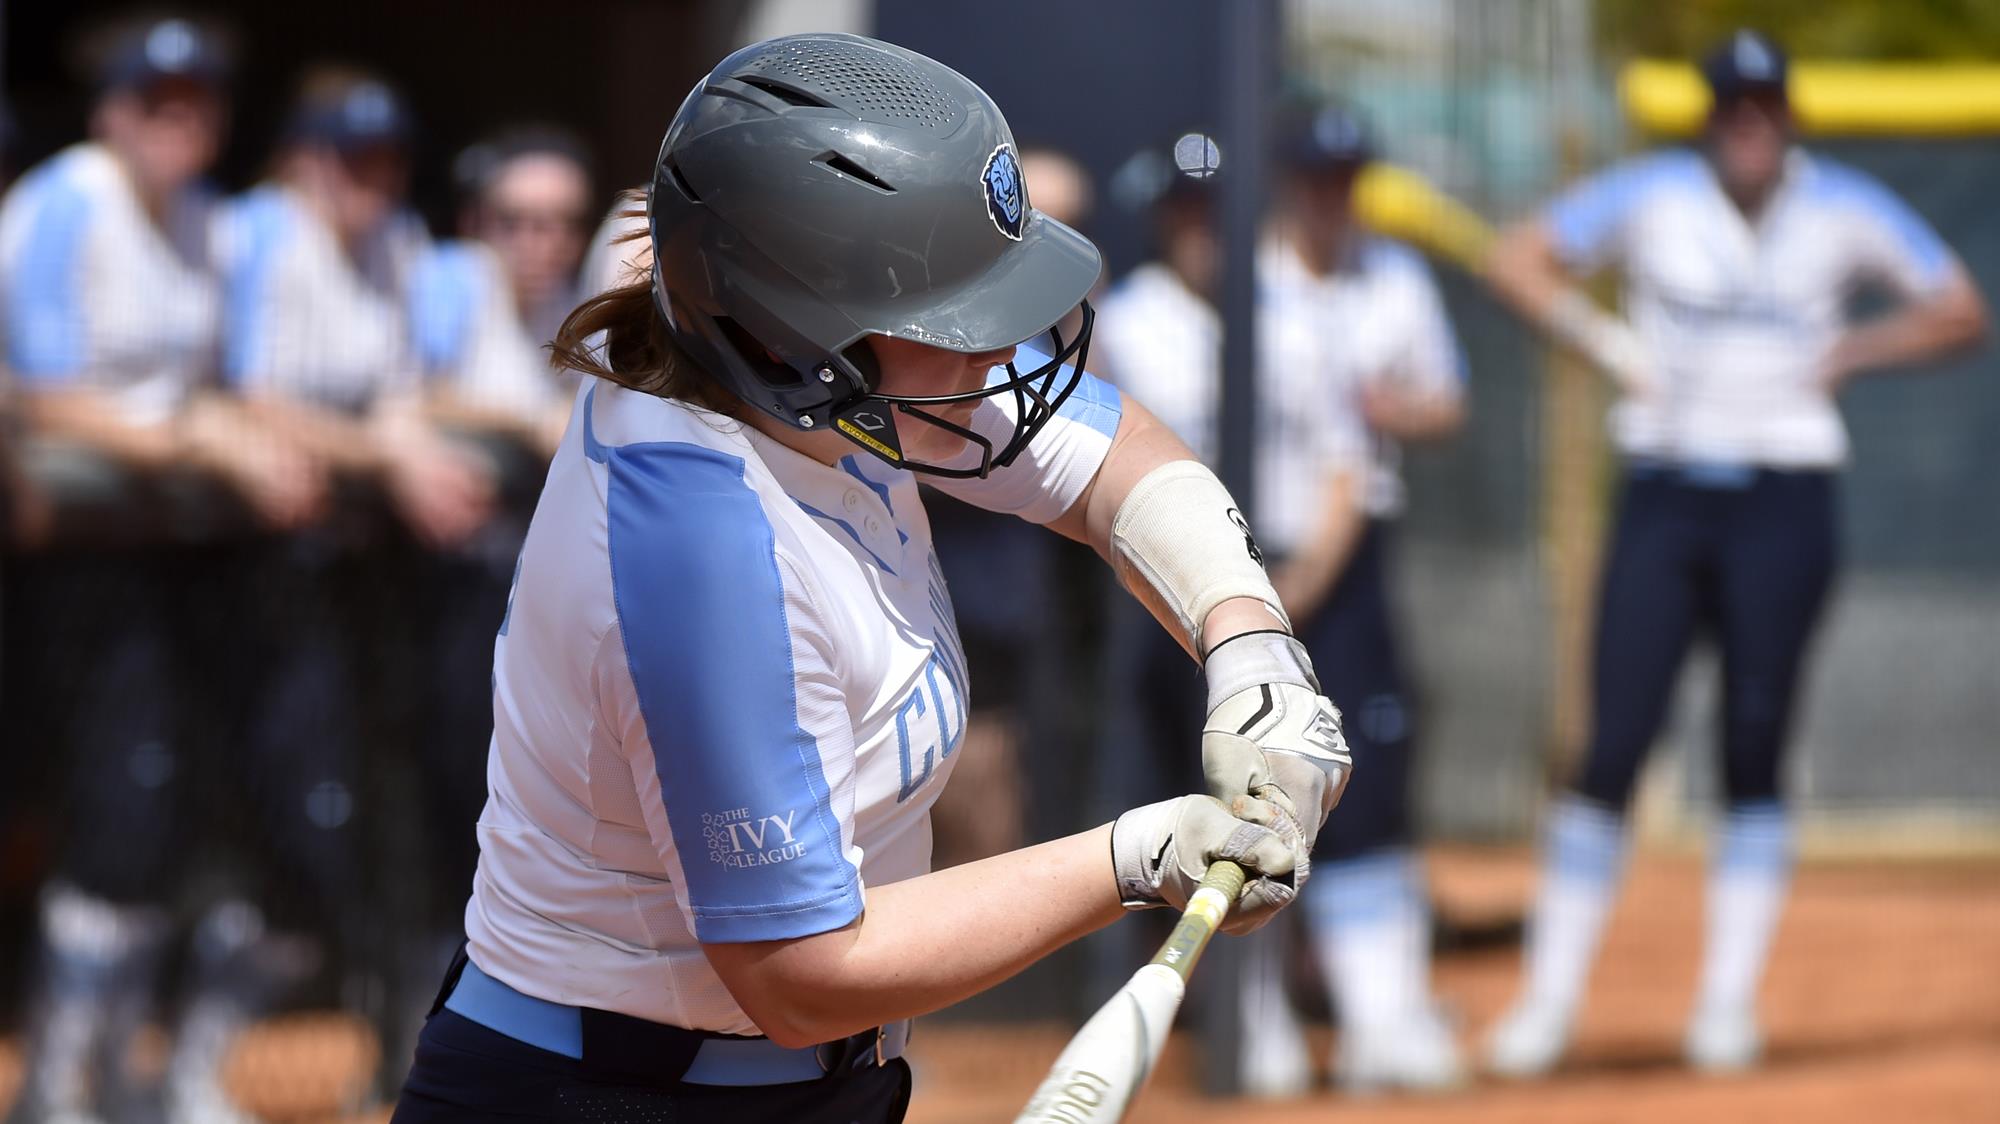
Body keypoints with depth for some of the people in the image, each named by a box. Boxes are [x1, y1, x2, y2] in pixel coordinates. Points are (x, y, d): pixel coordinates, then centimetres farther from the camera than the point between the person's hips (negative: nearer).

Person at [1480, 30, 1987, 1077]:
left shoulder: (1845, 211, 2)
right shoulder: (1652, 195, 0)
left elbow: (1960, 310, 9)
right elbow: (1517, 258, 4)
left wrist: (1852, 350, -4)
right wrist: (1608, 343, -6)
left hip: (1782, 506, 0)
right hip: (1663, 498, 0)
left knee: (1754, 754, -2)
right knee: (1611, 748, -5)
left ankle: (1728, 1001, 5)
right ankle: (1548, 1001, -1)